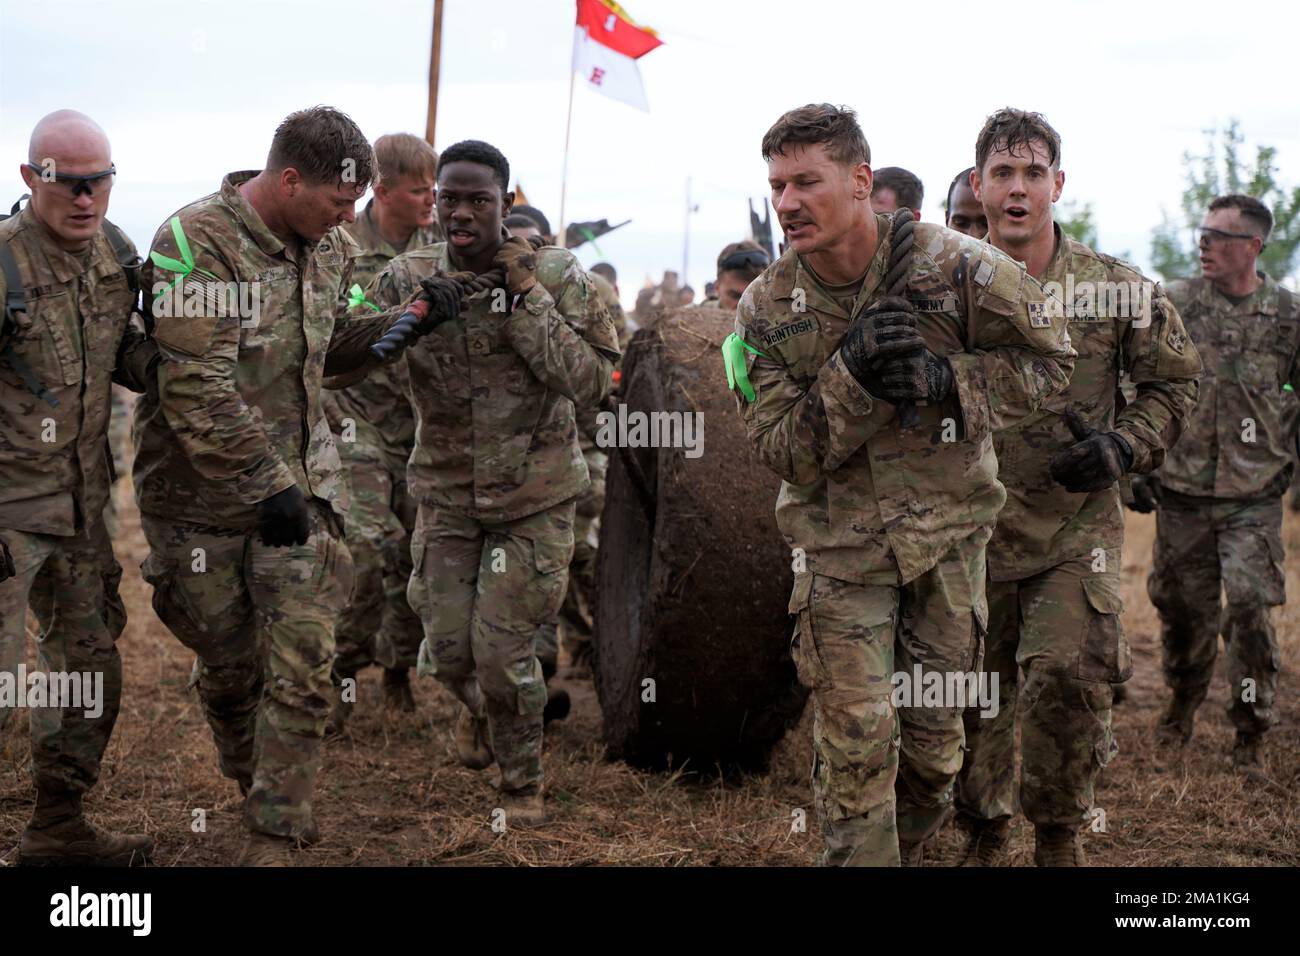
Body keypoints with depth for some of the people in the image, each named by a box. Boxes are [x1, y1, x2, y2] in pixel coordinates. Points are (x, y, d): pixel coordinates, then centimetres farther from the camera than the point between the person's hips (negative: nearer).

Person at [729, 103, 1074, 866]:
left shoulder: (956, 268, -13)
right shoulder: (767, 309, -7)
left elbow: (1049, 359, -4)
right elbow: (781, 450, -9)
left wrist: (946, 379, -20)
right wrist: (850, 376, -26)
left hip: (948, 530, 0)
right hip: (840, 542, 0)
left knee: (936, 733, 11)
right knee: (855, 740, -4)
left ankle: (914, 846, 33)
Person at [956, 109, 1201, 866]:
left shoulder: (1119, 289, -2)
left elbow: (1176, 382, 7)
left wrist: (1126, 447, -7)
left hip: (1077, 526, -2)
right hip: (974, 526, 2)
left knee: (1068, 677, -17)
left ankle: (1059, 836, 5)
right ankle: (984, 837, 30)